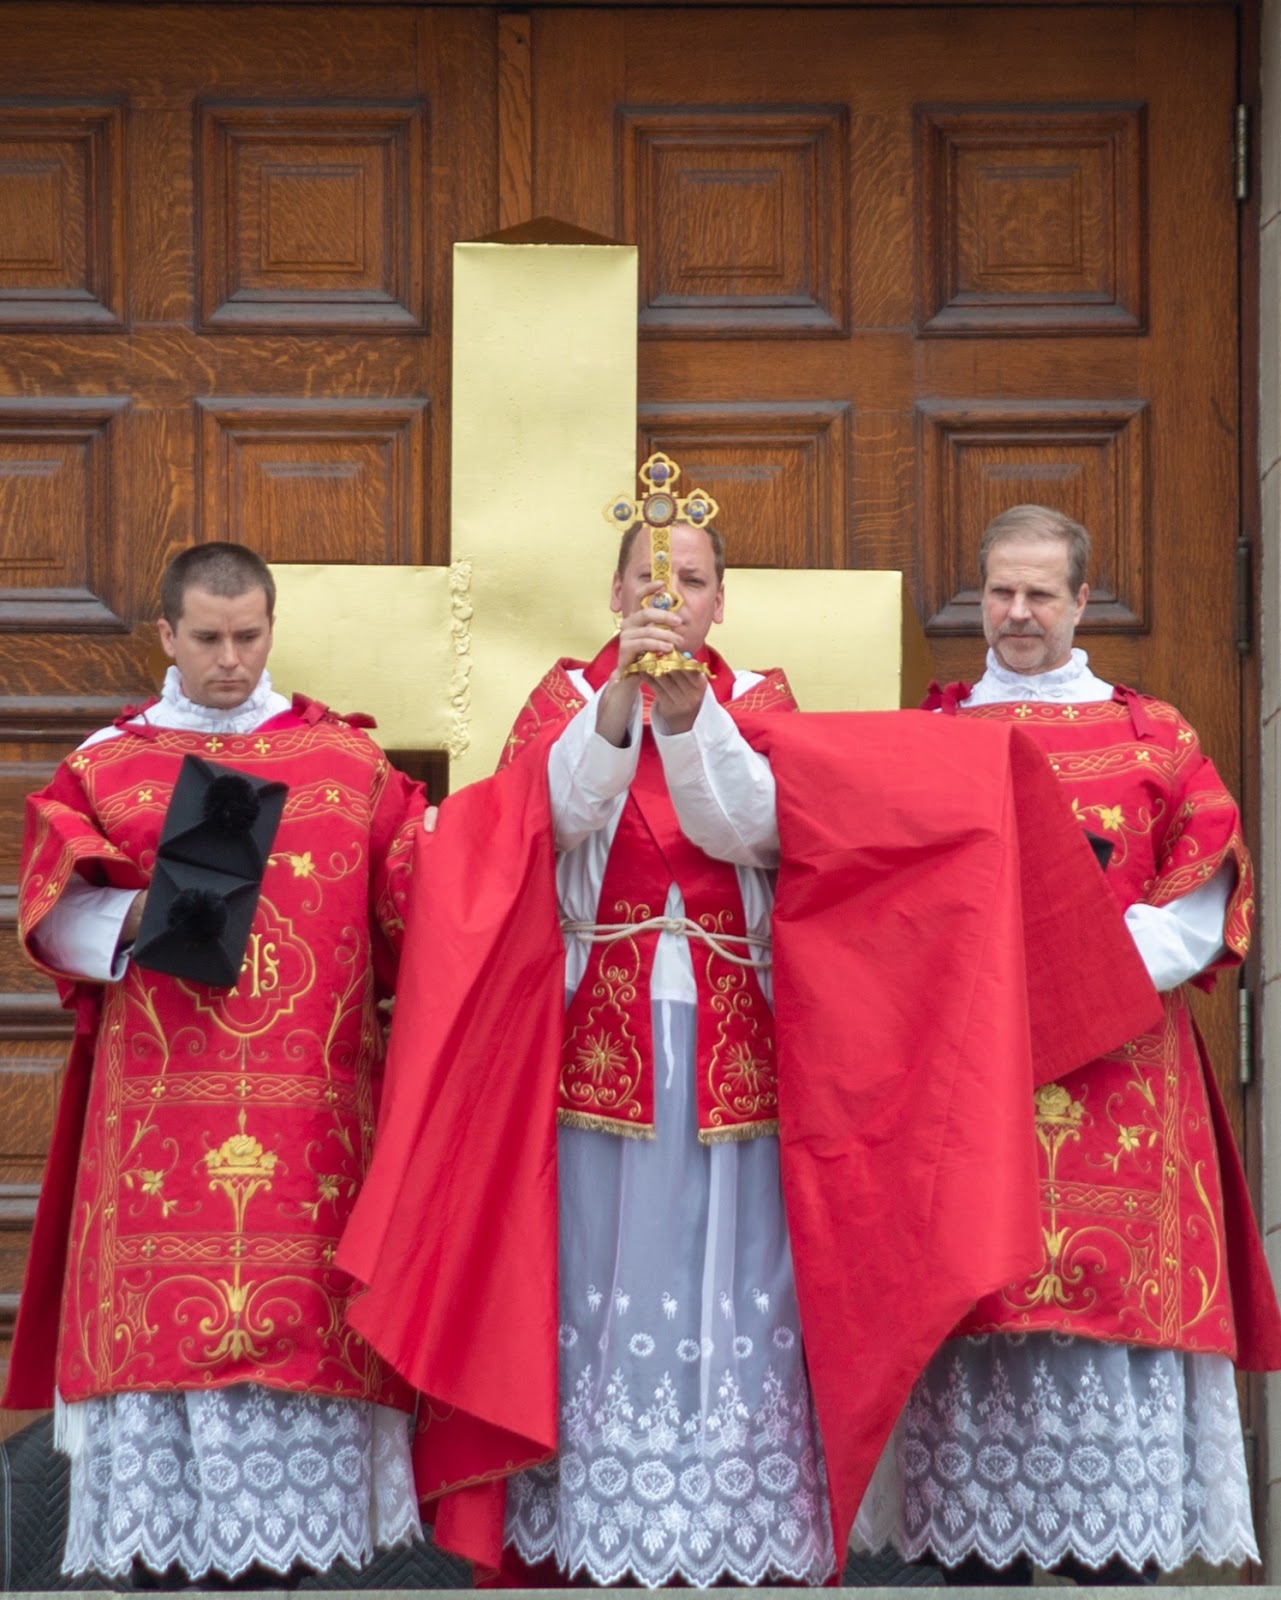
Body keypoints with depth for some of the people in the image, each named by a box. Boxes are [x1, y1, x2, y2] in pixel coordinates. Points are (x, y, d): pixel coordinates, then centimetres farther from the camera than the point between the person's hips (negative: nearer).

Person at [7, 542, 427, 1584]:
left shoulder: (348, 758, 10)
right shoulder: (107, 765, 10)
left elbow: (410, 905, 9)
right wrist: (139, 917, -12)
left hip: (308, 1108, 0)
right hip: (159, 1104, 0)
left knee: (295, 1324, -2)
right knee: (157, 1318, -3)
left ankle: (272, 1552, 7)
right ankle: (164, 1556, 5)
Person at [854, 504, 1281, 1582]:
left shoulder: (1151, 738, 11)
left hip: (1113, 1079, -1)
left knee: (1113, 1336, -5)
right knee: (972, 1332, -3)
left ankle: (1117, 1554, 2)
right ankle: (977, 1554, 4)